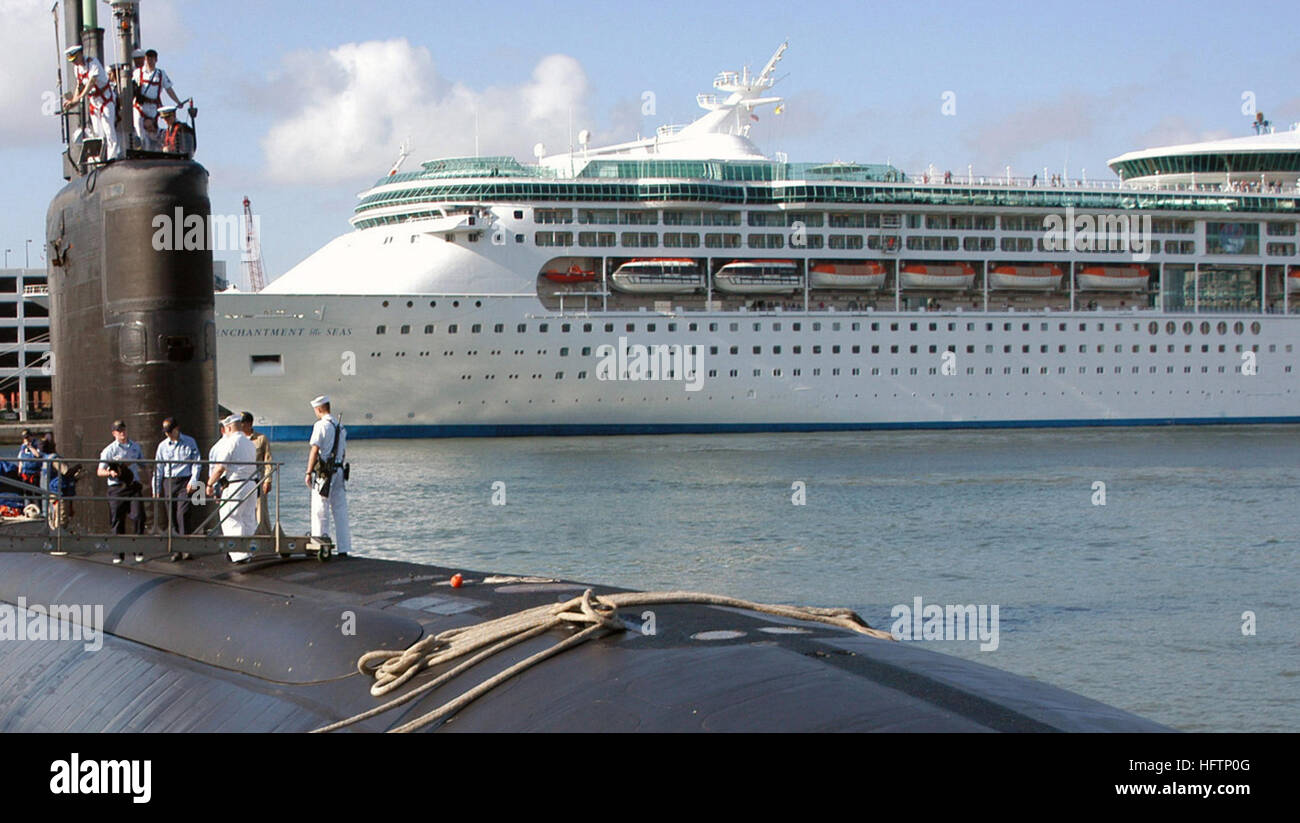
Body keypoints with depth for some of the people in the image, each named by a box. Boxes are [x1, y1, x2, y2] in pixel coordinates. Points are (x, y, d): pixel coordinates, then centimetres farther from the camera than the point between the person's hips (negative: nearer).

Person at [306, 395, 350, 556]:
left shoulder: (321, 425, -10)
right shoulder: (340, 427, 14)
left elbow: (315, 451, -15)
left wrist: (309, 472, -13)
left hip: (323, 472, -7)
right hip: (339, 471, 7)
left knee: (320, 511, -3)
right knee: (340, 511, 7)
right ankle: (343, 548, 7)